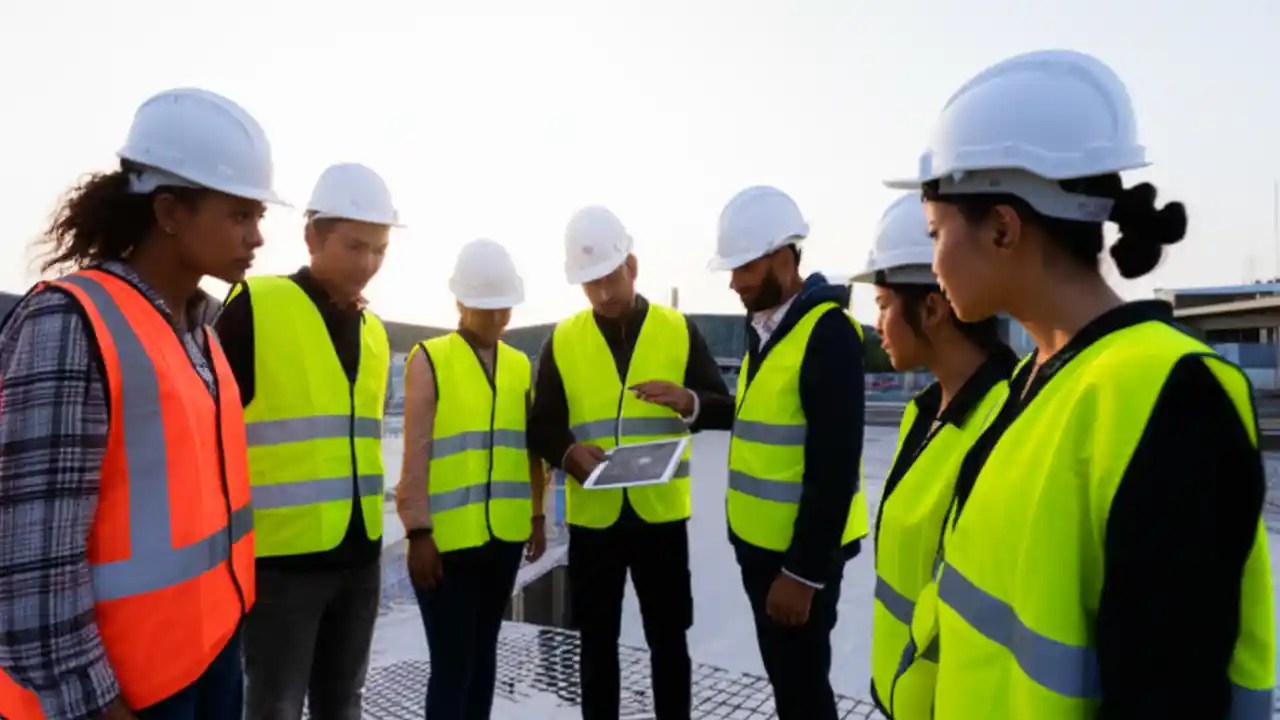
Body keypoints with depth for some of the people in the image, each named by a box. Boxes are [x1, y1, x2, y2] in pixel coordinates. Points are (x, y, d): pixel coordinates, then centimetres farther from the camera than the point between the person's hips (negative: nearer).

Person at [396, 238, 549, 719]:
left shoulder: (520, 365, 8)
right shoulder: (429, 359, -6)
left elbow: (530, 446, 12)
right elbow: (416, 453, -9)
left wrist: (537, 515, 11)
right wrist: (418, 531, -12)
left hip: (504, 534, 5)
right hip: (446, 538, -4)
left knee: (483, 651, 17)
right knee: (452, 661, 2)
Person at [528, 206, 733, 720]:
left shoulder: (679, 330, 1)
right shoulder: (562, 341, 2)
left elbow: (724, 408, 0)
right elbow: (542, 426, 3)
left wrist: (687, 401, -21)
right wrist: (569, 452, -18)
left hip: (661, 512, 0)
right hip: (592, 516, 1)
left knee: (668, 639, 11)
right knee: (598, 642, 13)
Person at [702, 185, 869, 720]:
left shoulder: (828, 333, -18)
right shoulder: (764, 329, 9)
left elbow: (834, 467, -22)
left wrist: (804, 571, -20)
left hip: (802, 554, -8)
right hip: (760, 542, 8)